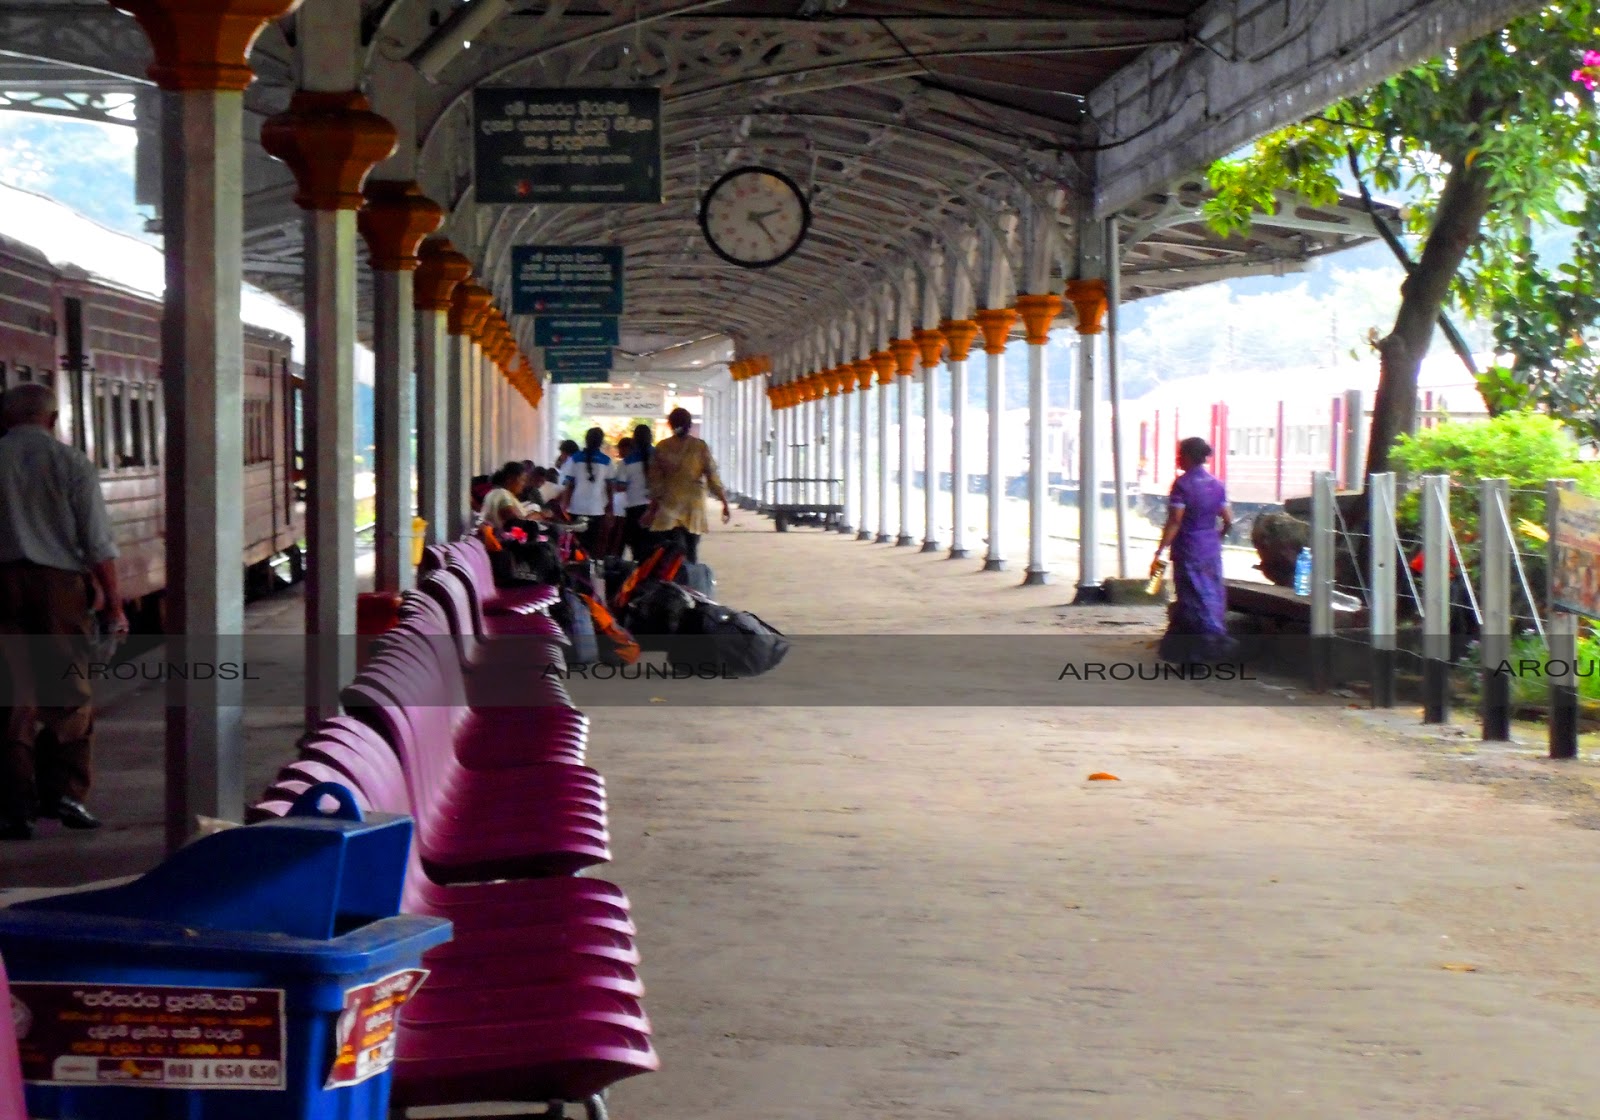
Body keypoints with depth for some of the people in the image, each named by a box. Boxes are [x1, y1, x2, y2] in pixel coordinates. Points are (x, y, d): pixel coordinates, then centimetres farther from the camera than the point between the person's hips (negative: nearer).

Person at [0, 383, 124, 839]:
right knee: (70, 695, 9)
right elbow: (99, 542, -2)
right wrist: (114, 605, 3)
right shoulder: (71, 463, 0)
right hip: (60, 583, -2)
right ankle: (63, 789, -1)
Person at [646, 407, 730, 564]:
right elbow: (712, 477, -4)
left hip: (670, 506, -1)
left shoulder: (662, 448, 0)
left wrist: (653, 508, 8)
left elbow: (655, 480, 1)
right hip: (695, 506, 1)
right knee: (692, 553, 11)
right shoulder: (700, 446, -1)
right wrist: (725, 503, 1)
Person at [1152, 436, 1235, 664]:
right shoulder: (1216, 484, 7)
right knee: (1212, 598, 13)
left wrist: (1159, 552, -17)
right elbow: (1228, 520, 8)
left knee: (1193, 601, -2)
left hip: (1188, 552, -6)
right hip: (1212, 551, 6)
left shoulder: (1182, 484, -12)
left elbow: (1175, 521, -18)